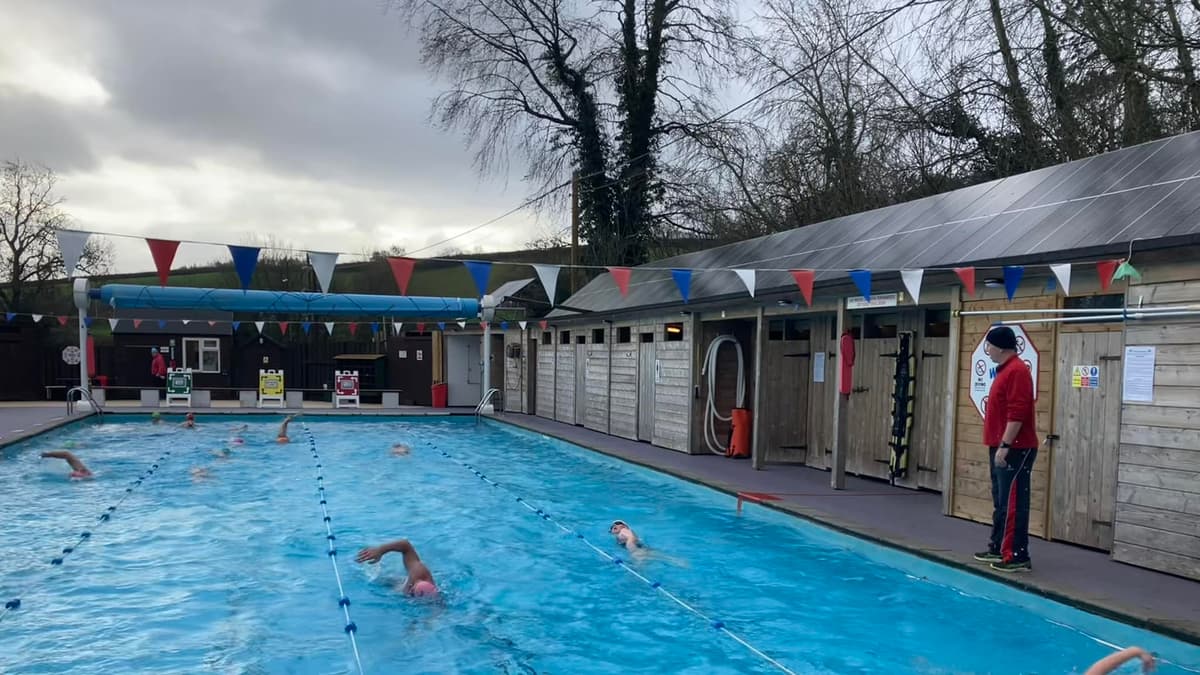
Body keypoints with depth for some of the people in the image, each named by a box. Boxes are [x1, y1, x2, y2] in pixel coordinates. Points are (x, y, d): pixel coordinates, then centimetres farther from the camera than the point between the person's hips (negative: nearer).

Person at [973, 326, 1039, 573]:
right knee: (1001, 502, 16)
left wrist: (1005, 446, -23)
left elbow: (1017, 414, -23)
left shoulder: (1017, 371, -17)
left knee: (1013, 503, -7)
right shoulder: (1005, 370, 16)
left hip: (1015, 450, -11)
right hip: (1002, 447, 11)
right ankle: (998, 548, 24)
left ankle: (1018, 557, -4)